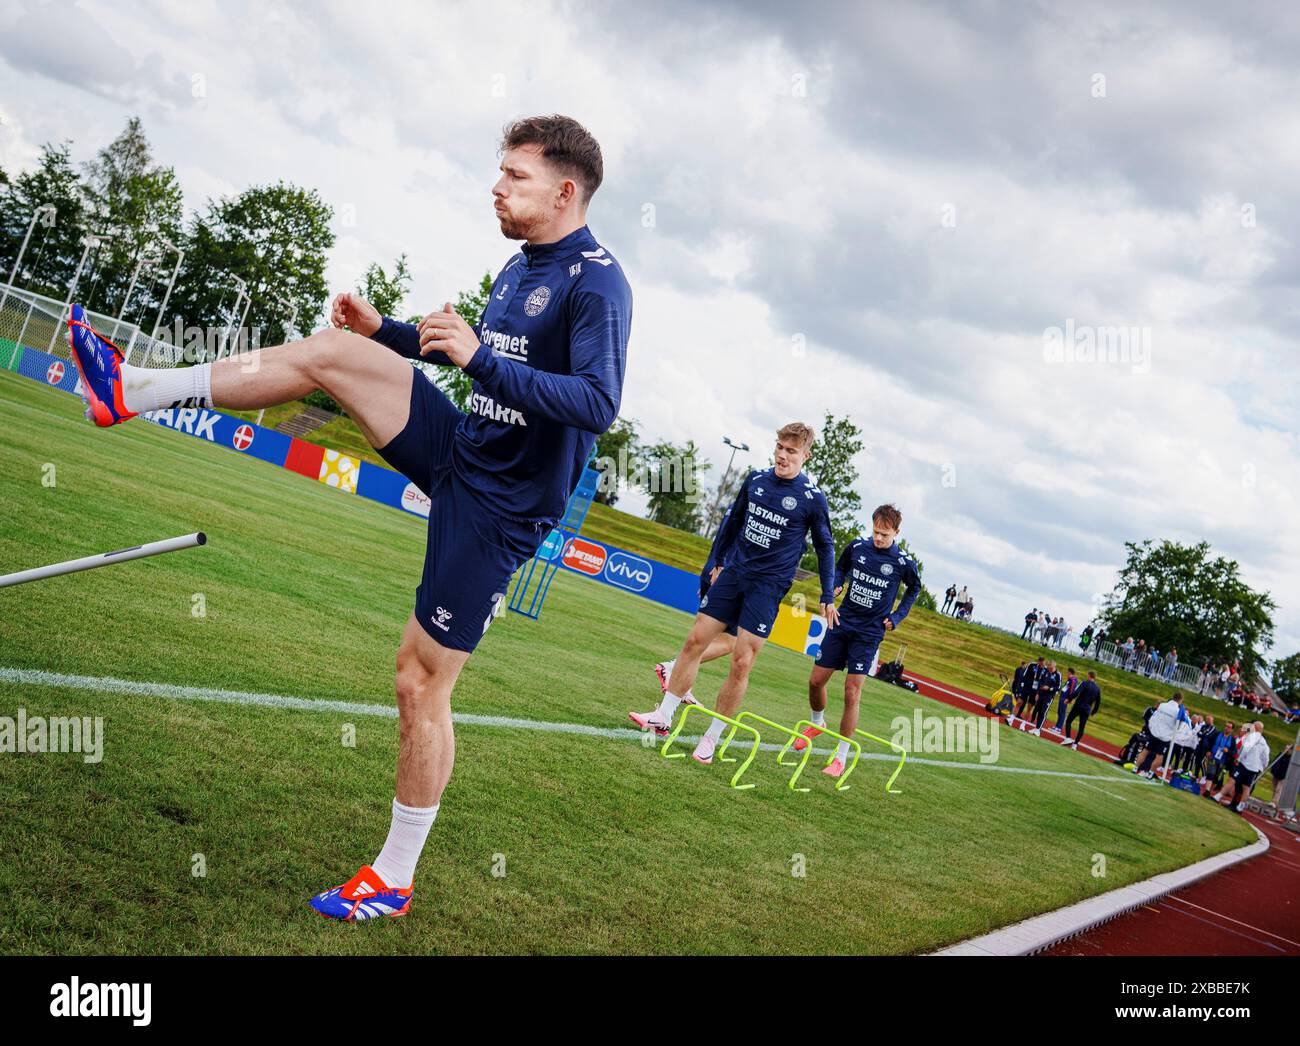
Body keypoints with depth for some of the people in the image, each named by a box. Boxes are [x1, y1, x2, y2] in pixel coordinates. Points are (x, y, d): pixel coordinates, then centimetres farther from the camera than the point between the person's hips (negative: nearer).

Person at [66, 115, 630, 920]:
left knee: (423, 683, -4)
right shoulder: (522, 267, 9)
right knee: (330, 350, -2)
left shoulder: (597, 282, -18)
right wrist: (387, 330, 19)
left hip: (500, 504, -8)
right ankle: (131, 392, 9)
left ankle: (394, 881, 12)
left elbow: (599, 405, -31)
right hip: (461, 450, 8)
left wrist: (479, 358, -35)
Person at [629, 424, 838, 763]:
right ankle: (663, 716, 11)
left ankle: (712, 737, 6)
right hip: (733, 573, 4)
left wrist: (828, 597, 4)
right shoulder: (756, 480, 3)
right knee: (695, 641, 1)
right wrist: (719, 561, 24)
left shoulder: (812, 499, -9)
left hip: (768, 585, -4)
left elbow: (825, 547, 2)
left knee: (741, 663, -6)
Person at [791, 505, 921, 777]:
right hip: (842, 623, 3)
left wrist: (897, 616, 3)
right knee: (816, 681, 6)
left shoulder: (904, 563, -10)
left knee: (851, 694, -8)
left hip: (869, 634, -3)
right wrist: (836, 584, -4)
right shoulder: (857, 546, -4)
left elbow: (914, 588, 11)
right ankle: (817, 723, 39)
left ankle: (841, 757, 2)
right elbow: (841, 567, 17)